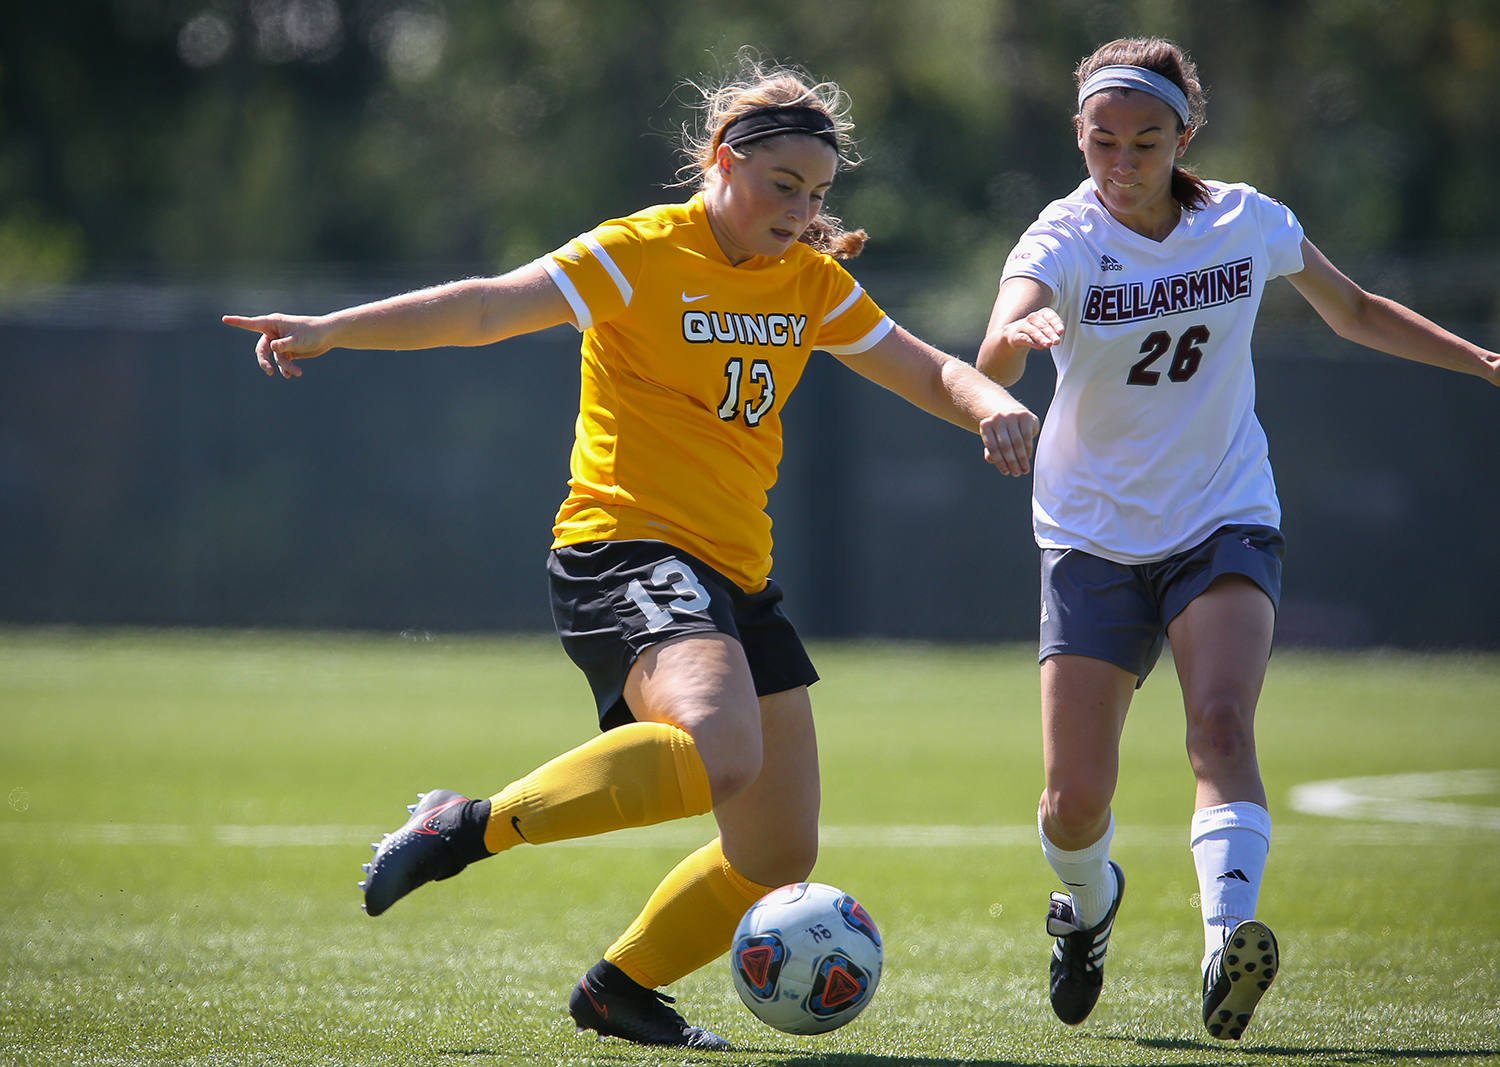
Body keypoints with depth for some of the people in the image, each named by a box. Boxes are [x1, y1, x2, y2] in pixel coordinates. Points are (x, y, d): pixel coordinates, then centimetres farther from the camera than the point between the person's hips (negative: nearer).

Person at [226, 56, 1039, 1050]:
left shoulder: (812, 280, 12)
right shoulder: (643, 252, -7)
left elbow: (928, 372, 16)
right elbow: (488, 309, -16)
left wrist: (994, 406, -8)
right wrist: (330, 330, -28)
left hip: (739, 575, 8)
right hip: (626, 549, -8)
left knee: (779, 858, 7)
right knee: (721, 751, -36)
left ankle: (622, 987, 31)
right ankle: (470, 826, -20)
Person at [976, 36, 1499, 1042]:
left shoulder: (1247, 223, -4)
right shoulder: (1063, 242, -14)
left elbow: (1355, 313, 16)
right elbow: (994, 362, -36)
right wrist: (1017, 334, -59)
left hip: (1226, 526, 1)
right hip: (1094, 537, -1)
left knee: (1221, 721, -28)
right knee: (1076, 804, -2)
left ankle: (1230, 935, -42)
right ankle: (1090, 901, 33)